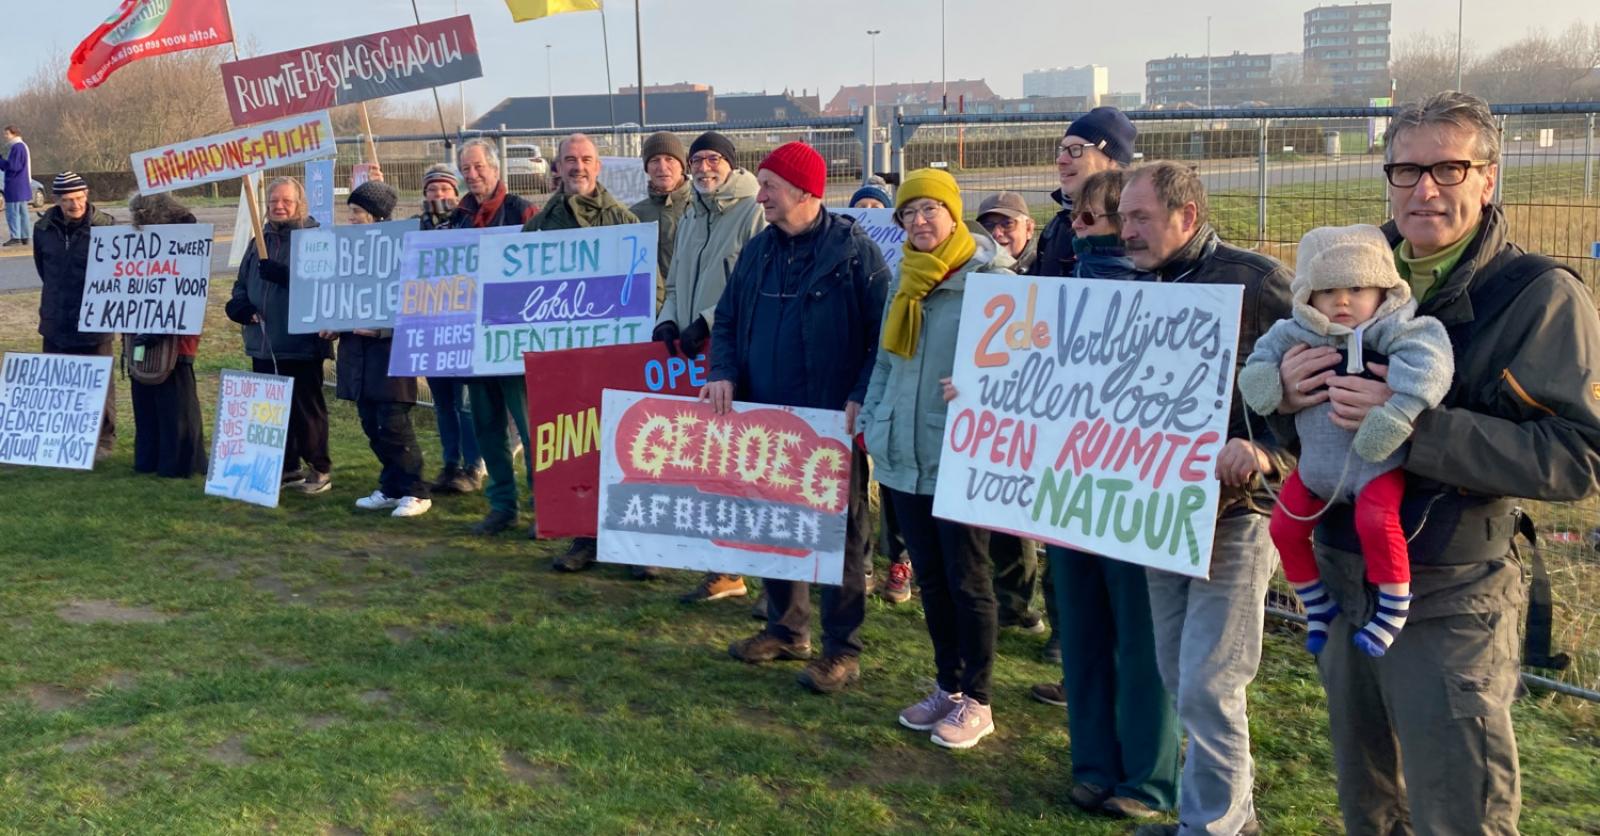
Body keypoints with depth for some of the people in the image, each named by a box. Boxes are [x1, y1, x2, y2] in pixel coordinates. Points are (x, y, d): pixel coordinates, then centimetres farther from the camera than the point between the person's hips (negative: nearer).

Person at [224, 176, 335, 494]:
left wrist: (281, 274, -27)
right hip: (263, 344, 7)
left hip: (301, 344, -7)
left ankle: (320, 470, 11)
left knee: (306, 409, 0)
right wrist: (240, 306, 4)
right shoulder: (260, 241, 17)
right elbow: (242, 283, 25)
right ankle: (286, 467, 23)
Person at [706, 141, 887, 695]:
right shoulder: (758, 250, 10)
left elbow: (885, 334, -11)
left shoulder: (854, 251, -9)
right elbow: (727, 321, 16)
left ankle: (841, 648, 13)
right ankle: (785, 629, 31)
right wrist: (724, 373, -2)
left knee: (840, 532, 4)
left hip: (831, 422, -6)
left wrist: (862, 397, -21)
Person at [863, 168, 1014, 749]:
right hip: (904, 456, 7)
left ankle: (976, 701, 15)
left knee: (967, 580, 2)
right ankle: (947, 685, 28)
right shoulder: (903, 281, 13)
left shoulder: (990, 277, -9)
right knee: (929, 577, 14)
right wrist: (871, 419, 12)